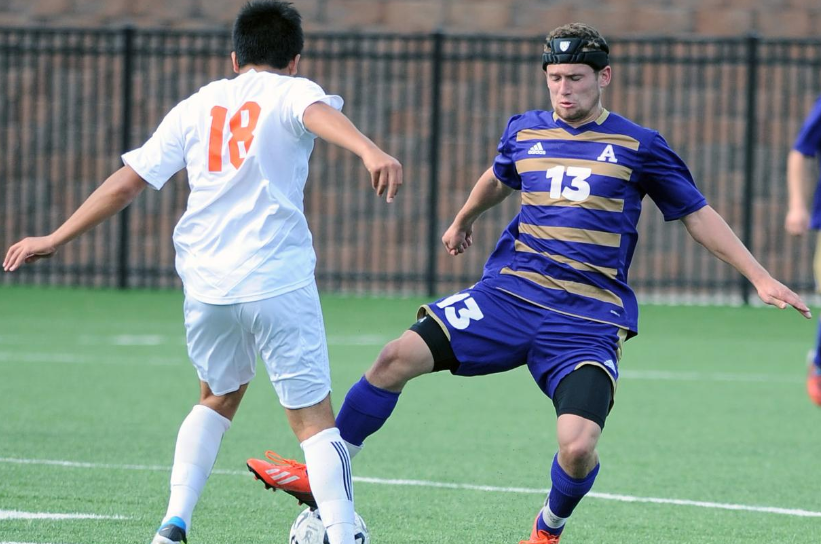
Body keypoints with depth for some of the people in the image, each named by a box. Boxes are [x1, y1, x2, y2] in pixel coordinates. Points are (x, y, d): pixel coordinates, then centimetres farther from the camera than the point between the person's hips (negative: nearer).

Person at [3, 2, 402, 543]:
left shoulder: (196, 107, 16)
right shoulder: (291, 92, 4)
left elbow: (126, 182, 17)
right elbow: (319, 113, -21)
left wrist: (54, 239, 26)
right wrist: (372, 152, -41)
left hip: (206, 284, 4)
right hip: (279, 282, -4)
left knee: (219, 396, 26)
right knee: (313, 417, 0)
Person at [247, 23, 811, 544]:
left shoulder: (638, 146, 1)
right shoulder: (525, 132, 10)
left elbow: (697, 214, 9)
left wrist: (762, 278, 5)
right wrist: (463, 221, 51)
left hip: (589, 321, -3)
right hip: (508, 295, 3)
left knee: (578, 445, -23)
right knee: (400, 357, -16)